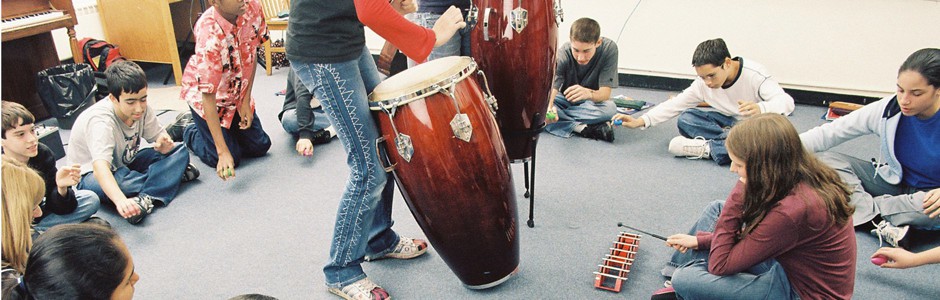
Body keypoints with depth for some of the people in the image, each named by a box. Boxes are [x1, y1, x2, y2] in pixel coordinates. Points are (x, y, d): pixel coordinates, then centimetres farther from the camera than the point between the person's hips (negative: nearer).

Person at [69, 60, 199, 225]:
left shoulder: (141, 108, -15)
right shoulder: (100, 121, -35)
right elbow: (100, 166, -50)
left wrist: (164, 144, -34)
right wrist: (121, 201, -68)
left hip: (127, 164, 6)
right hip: (92, 174, -6)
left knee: (180, 152, -12)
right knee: (119, 181, -42)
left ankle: (146, 198, -30)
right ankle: (175, 174, -16)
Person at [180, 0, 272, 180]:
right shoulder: (209, 34, -36)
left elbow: (252, 54, -4)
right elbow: (208, 96, -33)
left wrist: (246, 101, -6)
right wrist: (223, 152, -35)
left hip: (238, 91, 6)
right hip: (203, 94, -5)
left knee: (260, 146, 6)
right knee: (230, 160, -4)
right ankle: (191, 133, 24)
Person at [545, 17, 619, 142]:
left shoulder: (609, 48, -23)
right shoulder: (563, 53, -23)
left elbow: (605, 93, -25)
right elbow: (551, 91, -32)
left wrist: (589, 93, -49)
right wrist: (549, 107, -56)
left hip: (589, 102, 0)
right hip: (564, 98, 1)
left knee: (610, 108, -35)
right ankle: (581, 127, -29)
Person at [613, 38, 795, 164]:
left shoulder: (755, 75, -25)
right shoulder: (703, 83, -10)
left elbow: (786, 101, -33)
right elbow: (675, 104, -11)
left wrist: (760, 108, -56)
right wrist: (640, 121, -24)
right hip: (730, 123, 4)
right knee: (685, 119, -17)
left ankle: (707, 148, -30)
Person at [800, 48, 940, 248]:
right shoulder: (888, 109, -14)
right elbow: (830, 132, -15)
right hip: (893, 182, 4)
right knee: (825, 162, -17)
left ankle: (865, 209, -20)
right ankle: (879, 222, -27)